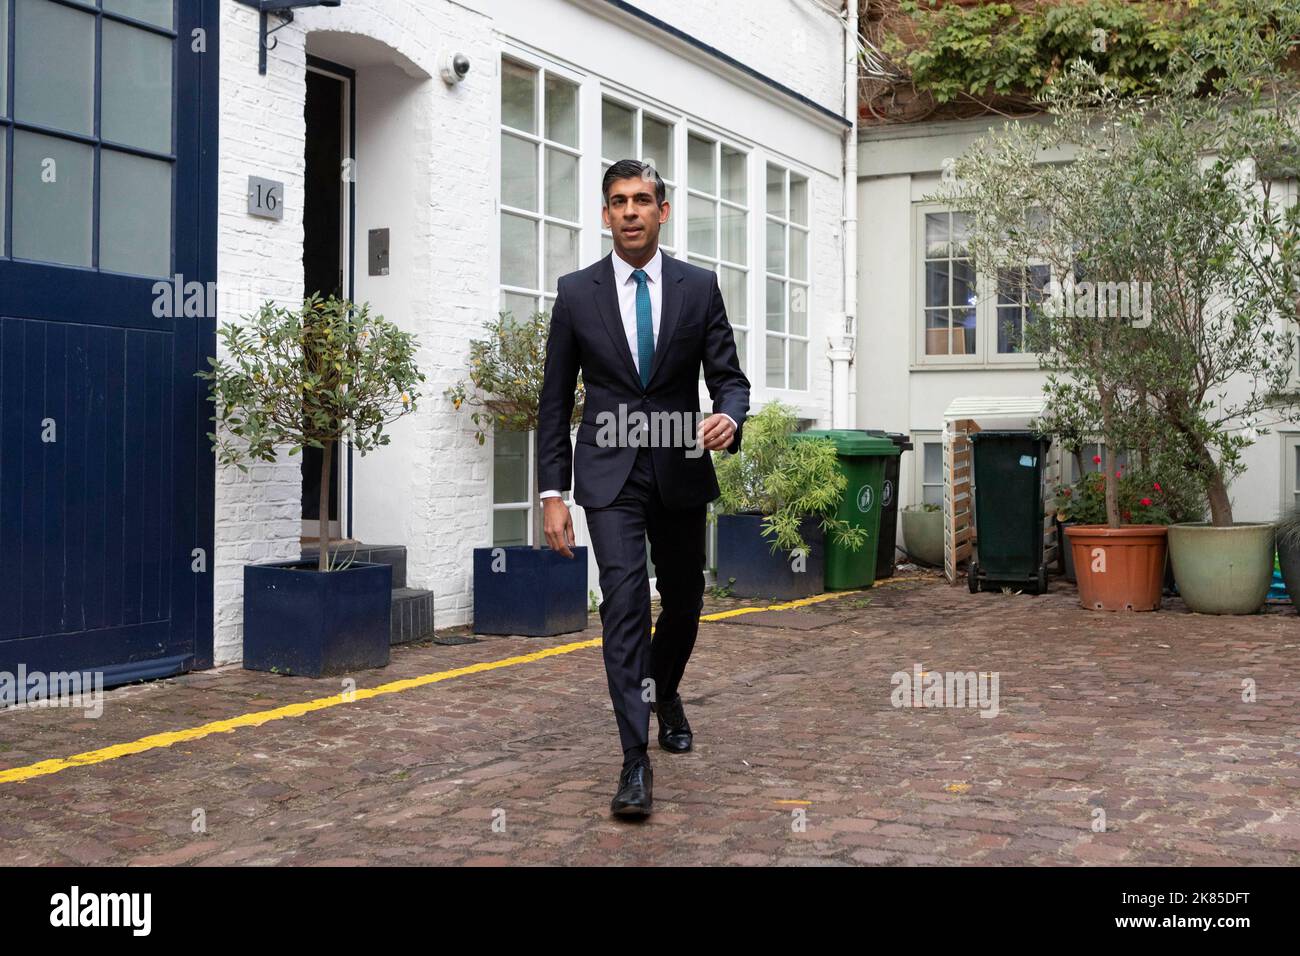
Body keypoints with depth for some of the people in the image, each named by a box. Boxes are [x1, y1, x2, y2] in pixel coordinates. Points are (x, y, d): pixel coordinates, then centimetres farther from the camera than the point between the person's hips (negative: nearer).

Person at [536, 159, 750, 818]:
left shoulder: (699, 288, 2)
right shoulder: (577, 292, 0)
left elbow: (728, 376, 1)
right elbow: (555, 399, 3)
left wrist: (728, 417, -24)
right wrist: (552, 493, -3)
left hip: (680, 467, 2)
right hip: (610, 472, -2)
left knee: (683, 600, 15)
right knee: (624, 598, -15)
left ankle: (665, 692, 46)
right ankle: (635, 760, -13)